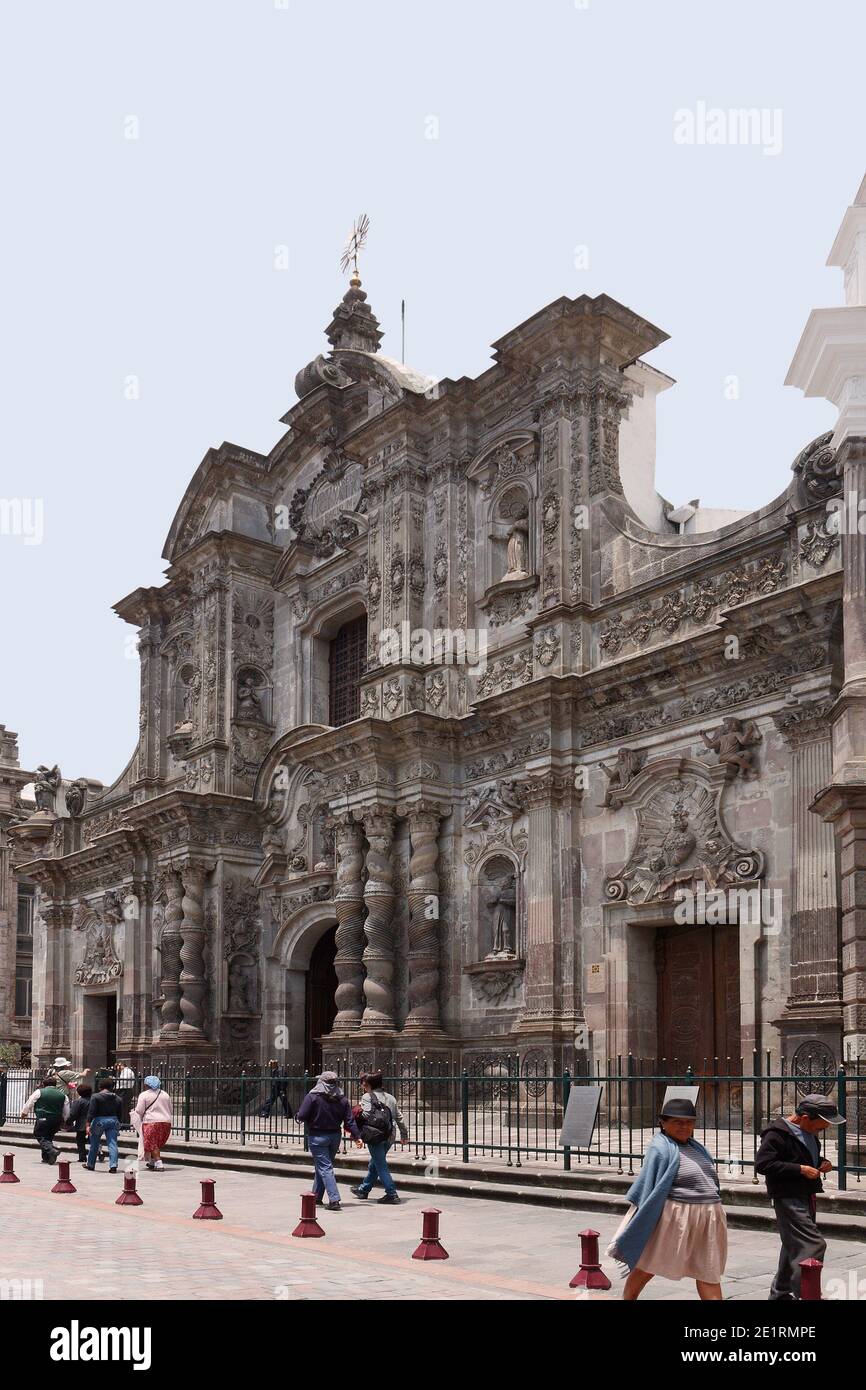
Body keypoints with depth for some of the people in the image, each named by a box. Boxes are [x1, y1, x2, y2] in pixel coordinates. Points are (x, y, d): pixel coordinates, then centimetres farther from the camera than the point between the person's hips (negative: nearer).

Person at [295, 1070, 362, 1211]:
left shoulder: (312, 1097, -13)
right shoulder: (342, 1100, 0)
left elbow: (301, 1117, -15)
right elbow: (350, 1121, -1)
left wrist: (298, 1118, 7)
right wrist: (357, 1137, 4)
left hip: (317, 1137, -5)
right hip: (335, 1136, 5)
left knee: (324, 1168, -4)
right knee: (323, 1166, 20)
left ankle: (334, 1199, -15)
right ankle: (317, 1196, 31)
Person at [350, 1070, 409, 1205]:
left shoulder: (367, 1097, -4)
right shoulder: (390, 1097, 14)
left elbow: (366, 1114, -19)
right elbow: (399, 1117, 16)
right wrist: (404, 1135, 23)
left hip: (375, 1136, -7)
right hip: (389, 1137, 7)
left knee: (381, 1166, -1)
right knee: (374, 1163, 22)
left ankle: (392, 1194, -5)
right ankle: (363, 1189, 37)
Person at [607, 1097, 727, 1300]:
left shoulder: (698, 1148, 12)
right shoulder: (661, 1149, -13)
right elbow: (649, 1186, -14)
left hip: (707, 1220, 7)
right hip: (675, 1217, -7)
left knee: (709, 1272, 6)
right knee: (648, 1265, 7)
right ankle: (628, 1297, 28)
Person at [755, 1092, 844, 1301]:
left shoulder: (809, 1132, 14)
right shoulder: (777, 1133, -16)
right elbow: (762, 1164, -23)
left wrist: (821, 1163, 7)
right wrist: (800, 1169, -23)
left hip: (806, 1197, 10)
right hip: (788, 1197, -10)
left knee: (794, 1246, 16)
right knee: (813, 1244, -17)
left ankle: (780, 1293, 28)